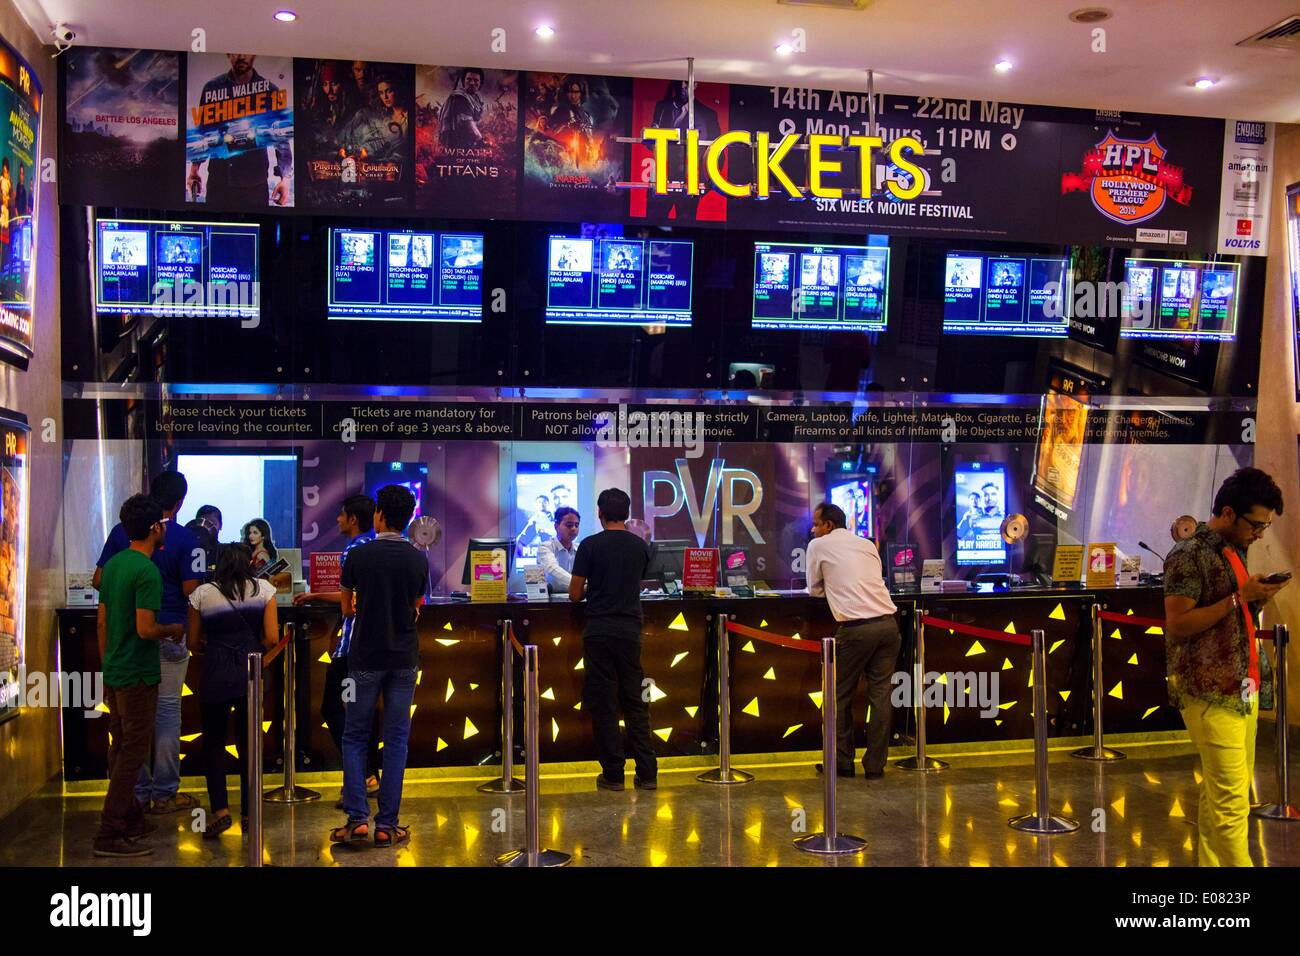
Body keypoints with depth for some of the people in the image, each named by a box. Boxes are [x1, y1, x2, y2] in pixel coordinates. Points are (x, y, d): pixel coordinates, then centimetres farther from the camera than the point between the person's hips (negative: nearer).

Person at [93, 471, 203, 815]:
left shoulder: (121, 531, 0)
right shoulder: (184, 538, -10)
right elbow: (190, 590, -13)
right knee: (167, 711, 5)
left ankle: (138, 792, 17)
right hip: (169, 635, -3)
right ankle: (164, 793, 10)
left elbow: (99, 580, 2)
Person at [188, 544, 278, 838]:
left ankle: (220, 809, -5)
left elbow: (194, 645, 6)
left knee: (213, 744, 9)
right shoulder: (264, 590, 3)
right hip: (251, 676, 1)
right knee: (248, 743, 12)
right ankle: (249, 812, 17)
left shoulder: (202, 594, 2)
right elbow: (271, 639, -2)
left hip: (216, 677, -1)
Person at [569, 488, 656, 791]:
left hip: (599, 632, -3)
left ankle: (613, 775, 6)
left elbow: (575, 594, -4)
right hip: (630, 631, 3)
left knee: (603, 704, 4)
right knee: (635, 703, 9)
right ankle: (647, 773, 8)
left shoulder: (590, 545, -6)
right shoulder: (640, 547, 5)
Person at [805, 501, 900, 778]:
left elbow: (815, 590, 14)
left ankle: (842, 763, 13)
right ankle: (875, 765, 11)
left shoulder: (818, 545, 7)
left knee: (841, 696, 8)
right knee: (880, 694, 8)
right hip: (888, 623, 5)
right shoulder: (868, 545, 20)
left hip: (856, 628, -5)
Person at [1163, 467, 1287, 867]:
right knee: (1232, 800, -10)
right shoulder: (1189, 556, -10)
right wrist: (1239, 598, -18)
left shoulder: (1234, 552, 17)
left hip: (1243, 692, 8)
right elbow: (1177, 625, -16)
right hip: (1210, 694, -8)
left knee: (1220, 796, 10)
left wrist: (1257, 600, 5)